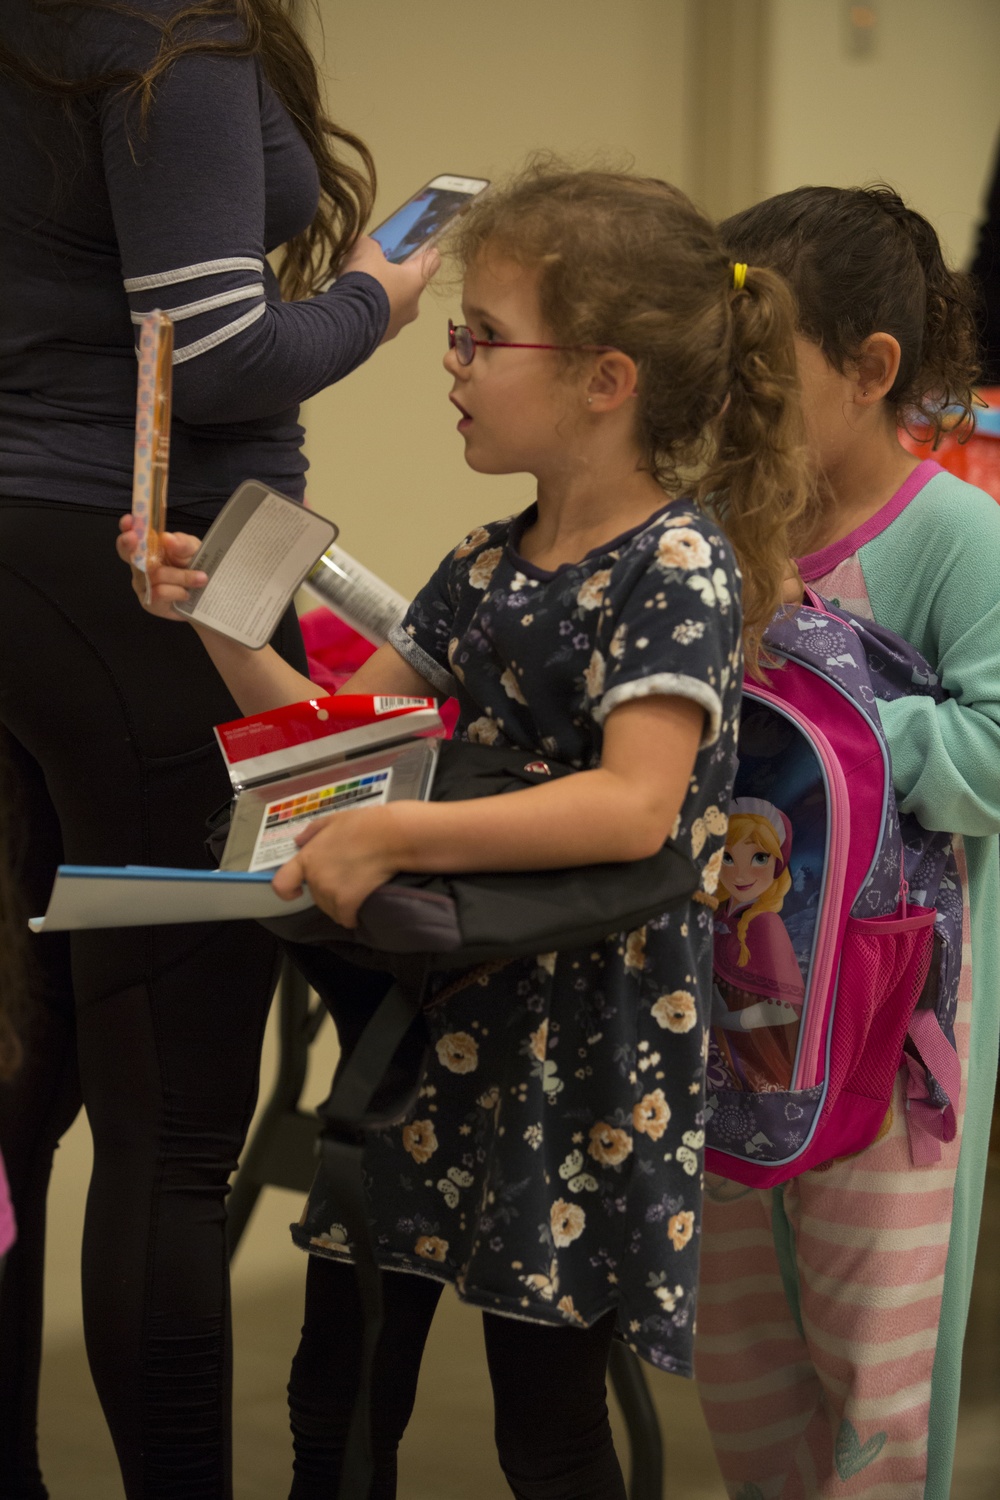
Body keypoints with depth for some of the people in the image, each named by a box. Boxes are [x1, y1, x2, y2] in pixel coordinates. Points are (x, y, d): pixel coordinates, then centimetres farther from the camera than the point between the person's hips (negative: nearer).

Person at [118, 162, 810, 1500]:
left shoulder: (677, 564, -15)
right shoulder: (487, 566, 9)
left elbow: (634, 807, -29)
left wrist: (391, 836, -34)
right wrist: (216, 618, 1)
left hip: (583, 1052, -7)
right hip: (442, 1013, 7)